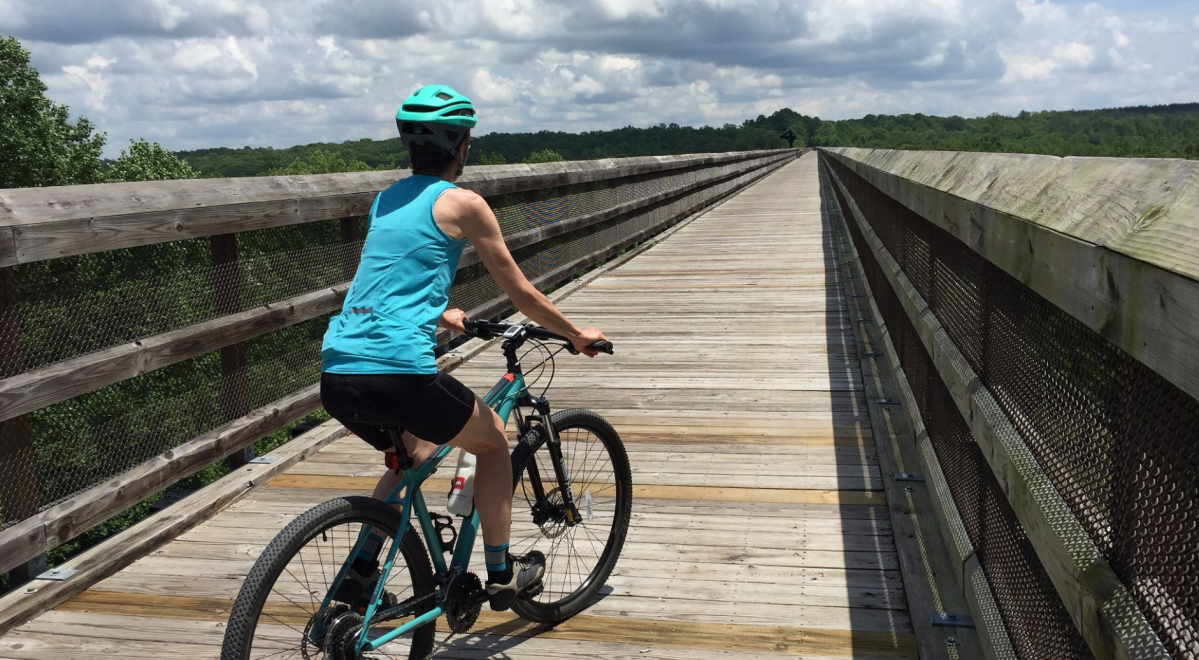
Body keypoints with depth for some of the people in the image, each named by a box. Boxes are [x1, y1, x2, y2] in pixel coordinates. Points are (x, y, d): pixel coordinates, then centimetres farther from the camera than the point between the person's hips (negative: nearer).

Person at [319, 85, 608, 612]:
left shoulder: (385, 201, 20)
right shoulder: (461, 203, -1)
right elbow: (520, 293, 4)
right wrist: (577, 335, 19)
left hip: (336, 376, 7)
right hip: (400, 374, -7)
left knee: (416, 454, 33)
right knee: (493, 443, 19)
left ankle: (360, 573, 27)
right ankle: (501, 575, 26)